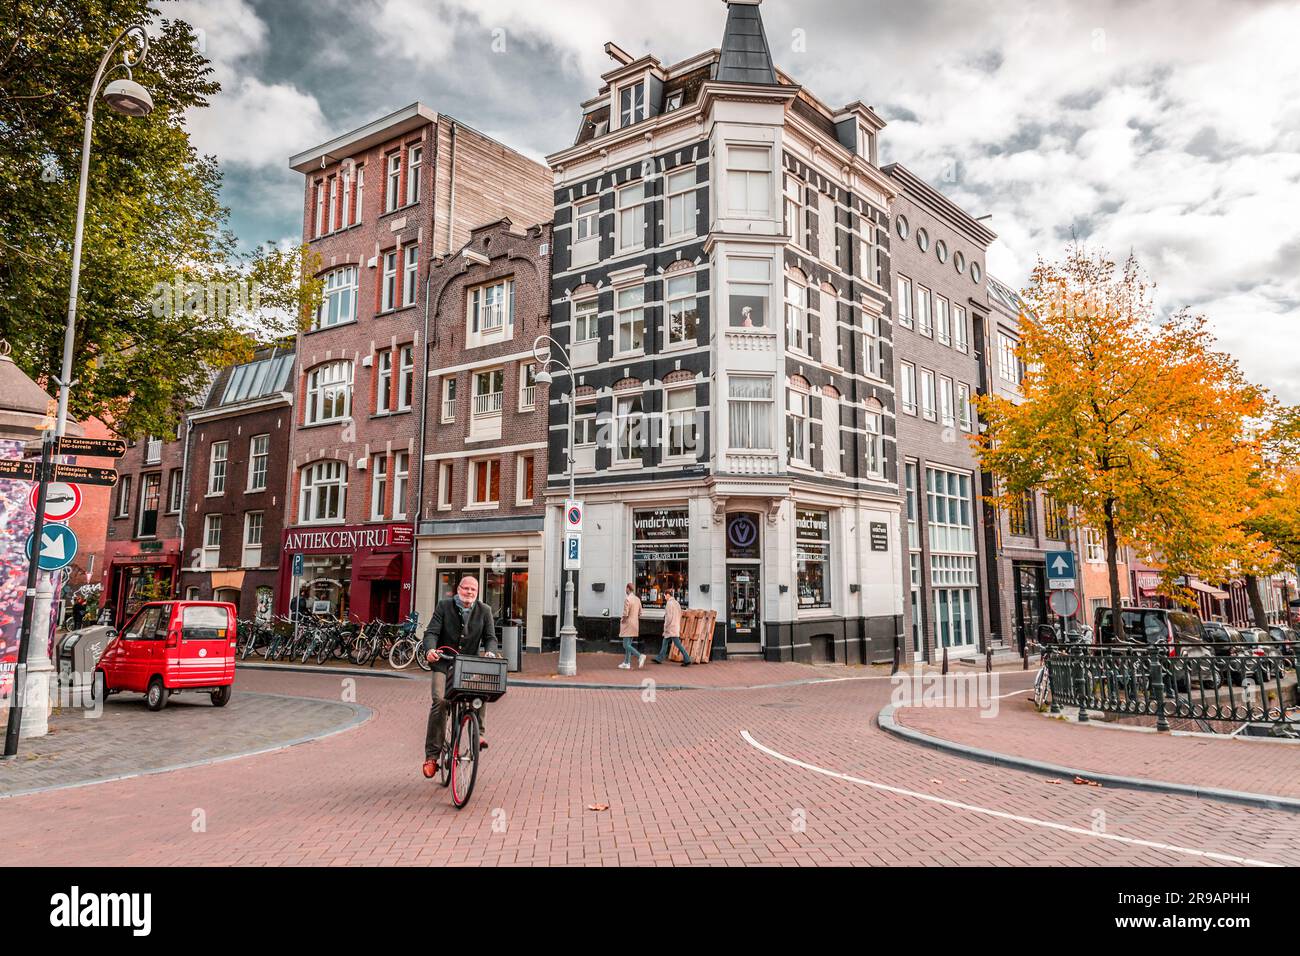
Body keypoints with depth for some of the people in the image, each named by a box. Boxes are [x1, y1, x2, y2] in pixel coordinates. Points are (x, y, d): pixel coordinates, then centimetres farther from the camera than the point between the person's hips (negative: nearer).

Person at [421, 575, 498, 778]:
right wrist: (430, 649, -29)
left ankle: (478, 734, -10)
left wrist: (490, 653, -23)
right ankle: (432, 755, -11)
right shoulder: (444, 606, -1)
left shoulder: (484, 611, 4)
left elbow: (490, 637, -1)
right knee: (440, 701, -18)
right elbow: (432, 632, -8)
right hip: (444, 664, -1)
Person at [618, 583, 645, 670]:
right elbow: (640, 613, 13)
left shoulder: (627, 599, -17)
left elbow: (625, 614, -20)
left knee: (626, 645, -6)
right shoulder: (638, 599, 7)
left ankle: (640, 656, -20)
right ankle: (626, 663, 14)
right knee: (628, 644, 13)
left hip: (628, 625, -8)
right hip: (635, 624, 8)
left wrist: (622, 620, -3)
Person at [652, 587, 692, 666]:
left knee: (678, 644, -9)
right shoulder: (676, 603, 12)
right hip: (676, 627, 9)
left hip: (671, 628, -9)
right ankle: (659, 659, 23)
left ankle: (687, 660, -11)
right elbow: (680, 616, 15)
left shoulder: (669, 603, -14)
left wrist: (665, 627, -13)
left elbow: (669, 617, -20)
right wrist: (679, 628, 20)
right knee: (665, 642, 17)